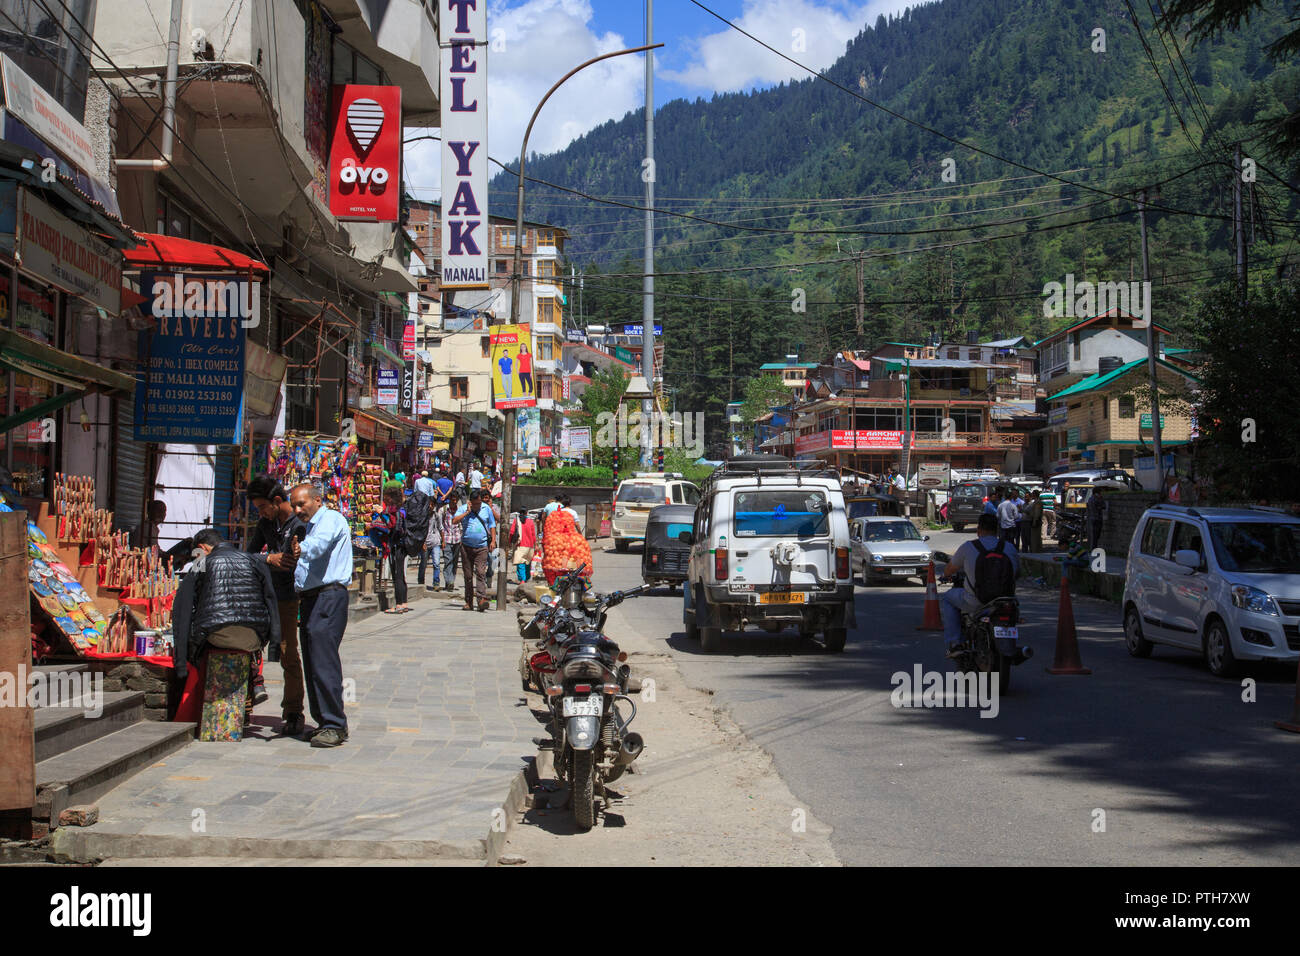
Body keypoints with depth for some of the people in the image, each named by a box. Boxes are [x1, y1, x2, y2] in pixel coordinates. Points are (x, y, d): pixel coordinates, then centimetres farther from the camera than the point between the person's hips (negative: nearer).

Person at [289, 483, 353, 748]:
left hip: (329, 595, -10)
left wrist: (302, 549, -48)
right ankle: (324, 722, 14)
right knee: (311, 665, 8)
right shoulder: (310, 526, 26)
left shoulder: (331, 519, -5)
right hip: (309, 599, 10)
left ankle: (334, 726, -16)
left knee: (323, 662, -16)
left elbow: (320, 543, -27)